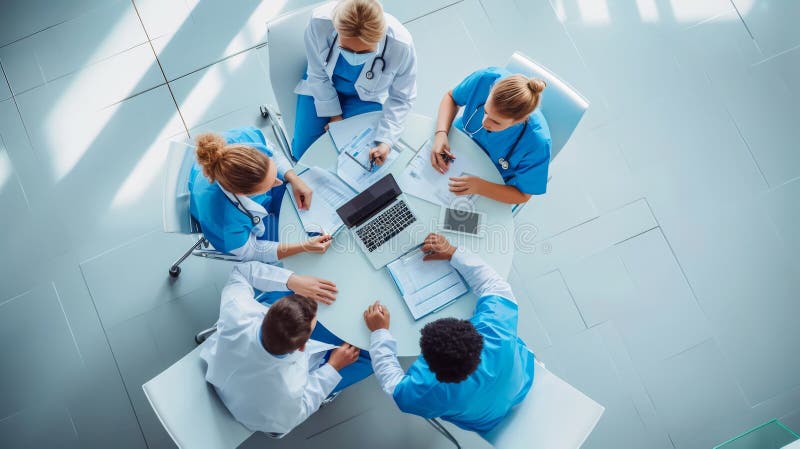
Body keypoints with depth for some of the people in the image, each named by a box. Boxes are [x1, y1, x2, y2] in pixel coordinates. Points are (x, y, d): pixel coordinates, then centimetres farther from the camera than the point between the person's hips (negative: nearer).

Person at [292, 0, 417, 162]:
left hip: (366, 97, -1)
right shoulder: (319, 22, -36)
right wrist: (334, 114, -11)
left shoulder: (401, 45, -36)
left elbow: (400, 98, -20)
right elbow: (318, 75, -17)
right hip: (321, 87, 1)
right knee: (302, 151, -2)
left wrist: (386, 140, -29)